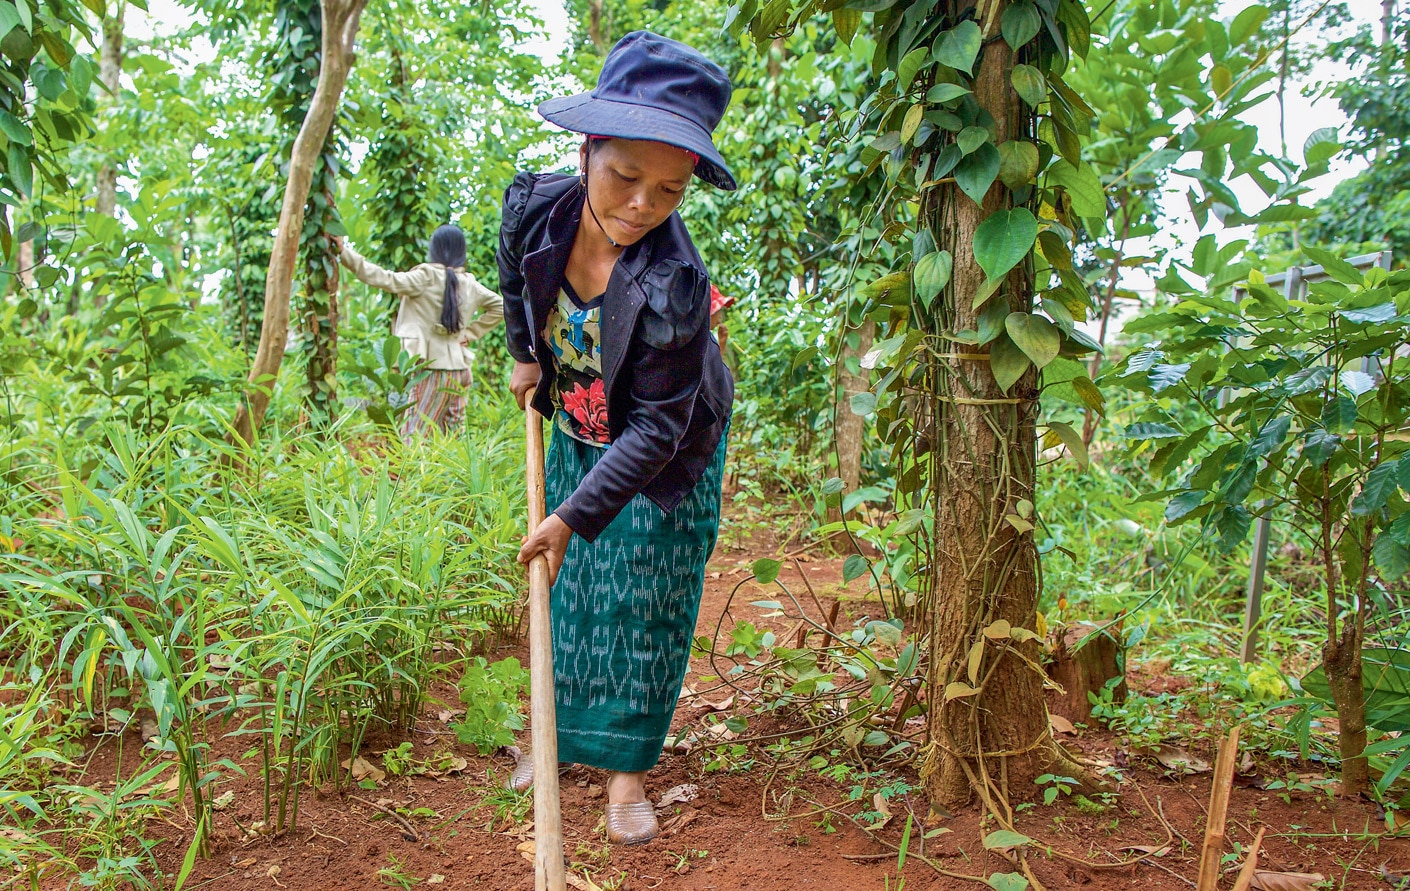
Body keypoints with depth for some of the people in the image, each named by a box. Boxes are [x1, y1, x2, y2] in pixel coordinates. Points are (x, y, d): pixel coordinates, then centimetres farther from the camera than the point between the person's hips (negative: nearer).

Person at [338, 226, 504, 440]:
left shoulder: (428, 277, -8)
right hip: (459, 368, 7)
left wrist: (344, 252, -13)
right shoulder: (469, 284, 10)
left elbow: (387, 280, -15)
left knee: (412, 437, -7)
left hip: (435, 368, -7)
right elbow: (499, 306, 19)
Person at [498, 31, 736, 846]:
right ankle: (563, 735, 35)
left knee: (643, 605, 3)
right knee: (569, 589, 16)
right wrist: (525, 358, 15)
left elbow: (658, 427, -29)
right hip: (579, 435, 5)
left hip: (660, 462, -5)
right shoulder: (536, 209, -22)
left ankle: (627, 767, 18)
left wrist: (576, 514, -31)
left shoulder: (673, 286, -37)